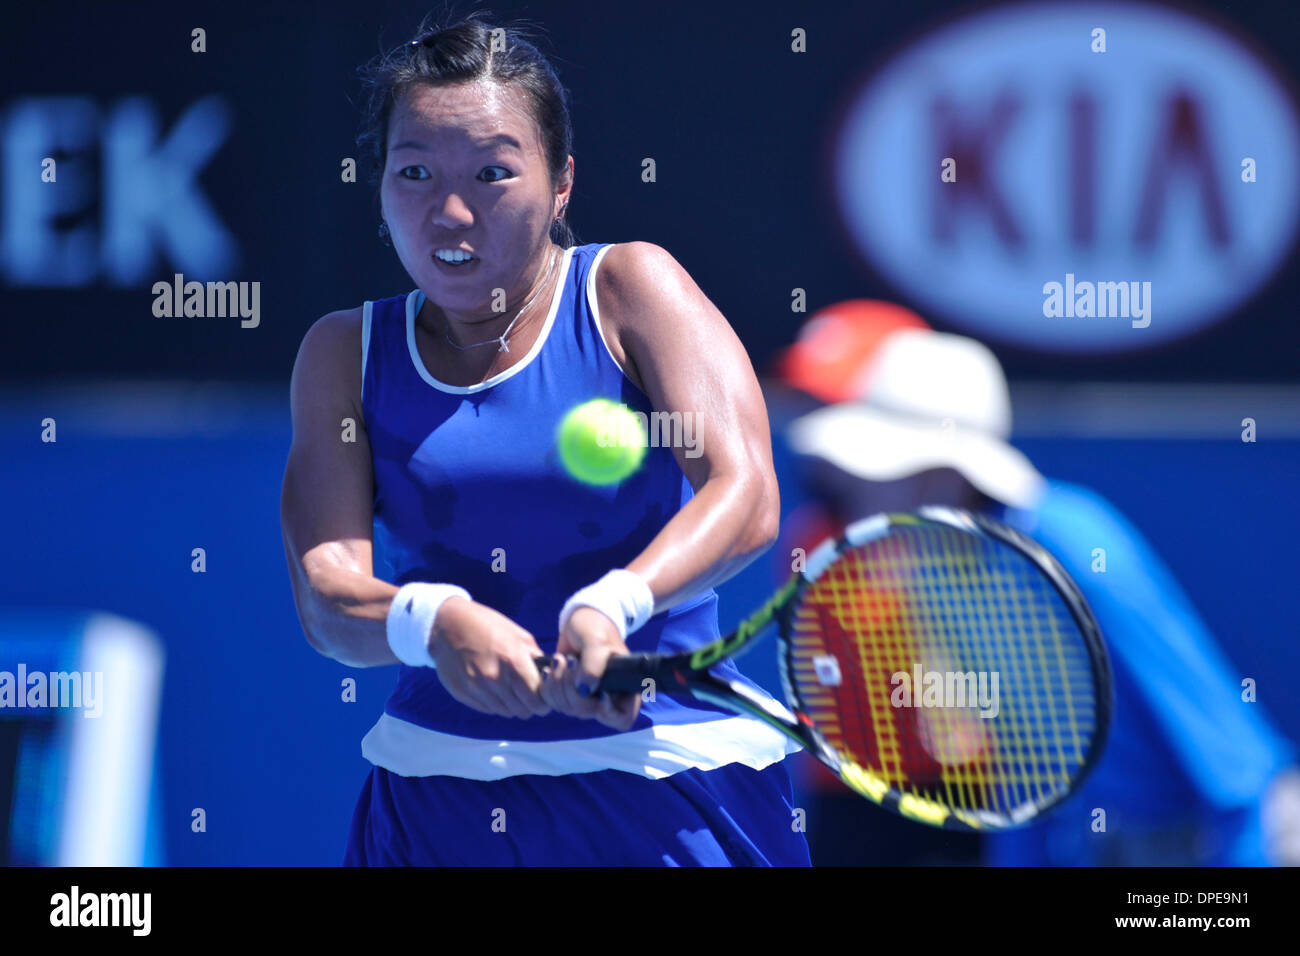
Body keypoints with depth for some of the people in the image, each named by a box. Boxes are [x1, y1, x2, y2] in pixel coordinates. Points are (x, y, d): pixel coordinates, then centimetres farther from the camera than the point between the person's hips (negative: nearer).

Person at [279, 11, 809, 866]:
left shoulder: (629, 289, -2)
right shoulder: (345, 353, 6)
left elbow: (745, 499, -16)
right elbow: (328, 597, -6)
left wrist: (610, 606, -35)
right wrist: (430, 622, -29)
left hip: (669, 794, -2)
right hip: (432, 801, 2)